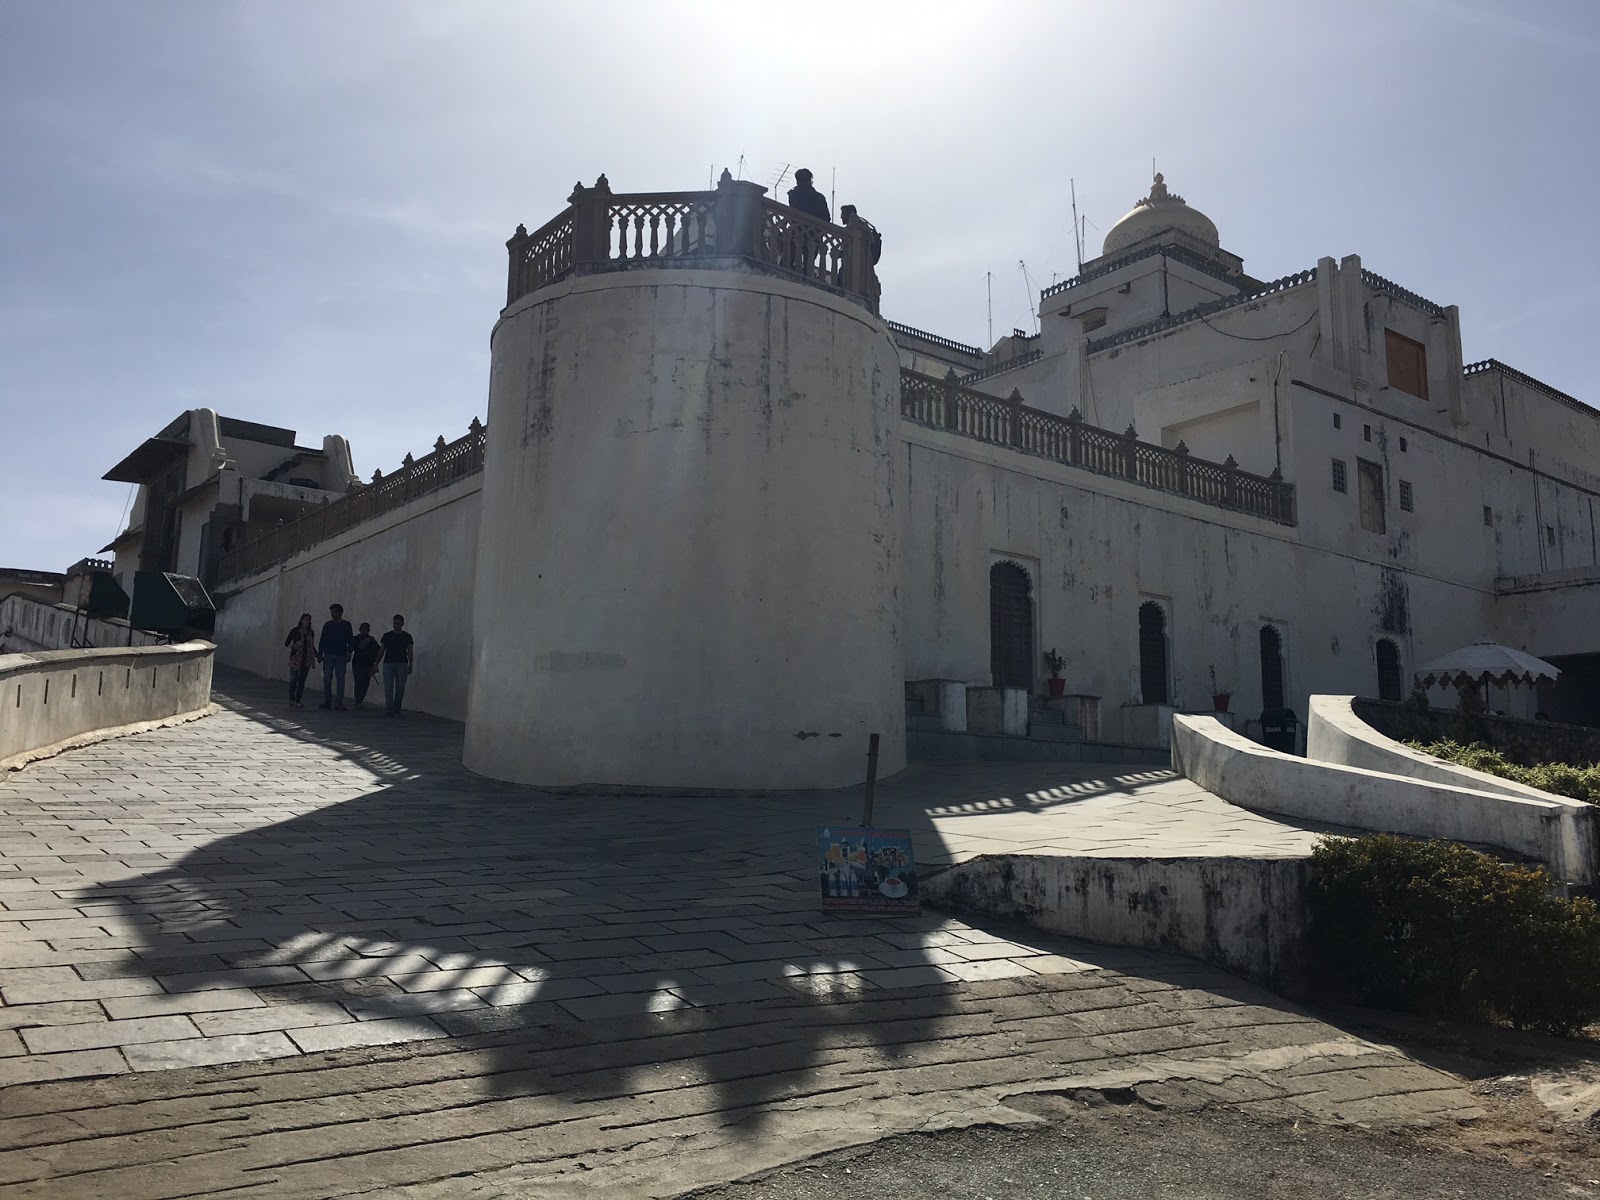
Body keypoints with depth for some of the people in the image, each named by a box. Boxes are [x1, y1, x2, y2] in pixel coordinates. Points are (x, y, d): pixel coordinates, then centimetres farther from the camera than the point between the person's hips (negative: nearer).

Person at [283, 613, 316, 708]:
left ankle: (298, 701, 10)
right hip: (296, 658, -4)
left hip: (307, 660, 5)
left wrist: (316, 654, 11)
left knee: (302, 680, 5)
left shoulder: (311, 633, 11)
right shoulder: (295, 631, -3)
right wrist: (293, 646, -21)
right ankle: (291, 700, 2)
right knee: (293, 679, -7)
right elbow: (287, 642, -1)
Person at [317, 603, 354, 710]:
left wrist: (349, 653, -4)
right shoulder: (328, 624, 10)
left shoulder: (346, 625, 6)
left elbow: (351, 641, 5)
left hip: (341, 656, -2)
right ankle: (327, 701, 6)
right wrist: (320, 654, 5)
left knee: (340, 679, -4)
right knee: (327, 679, 0)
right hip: (328, 655, 2)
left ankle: (339, 703, -3)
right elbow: (322, 640, 11)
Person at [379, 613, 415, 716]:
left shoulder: (407, 636, 7)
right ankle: (388, 710, -10)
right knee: (388, 687, -8)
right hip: (388, 664, 0)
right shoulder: (387, 636, 10)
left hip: (402, 664, 0)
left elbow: (410, 652, 6)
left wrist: (410, 665, -4)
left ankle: (396, 710, 7)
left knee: (400, 688, -1)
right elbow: (382, 650, 12)